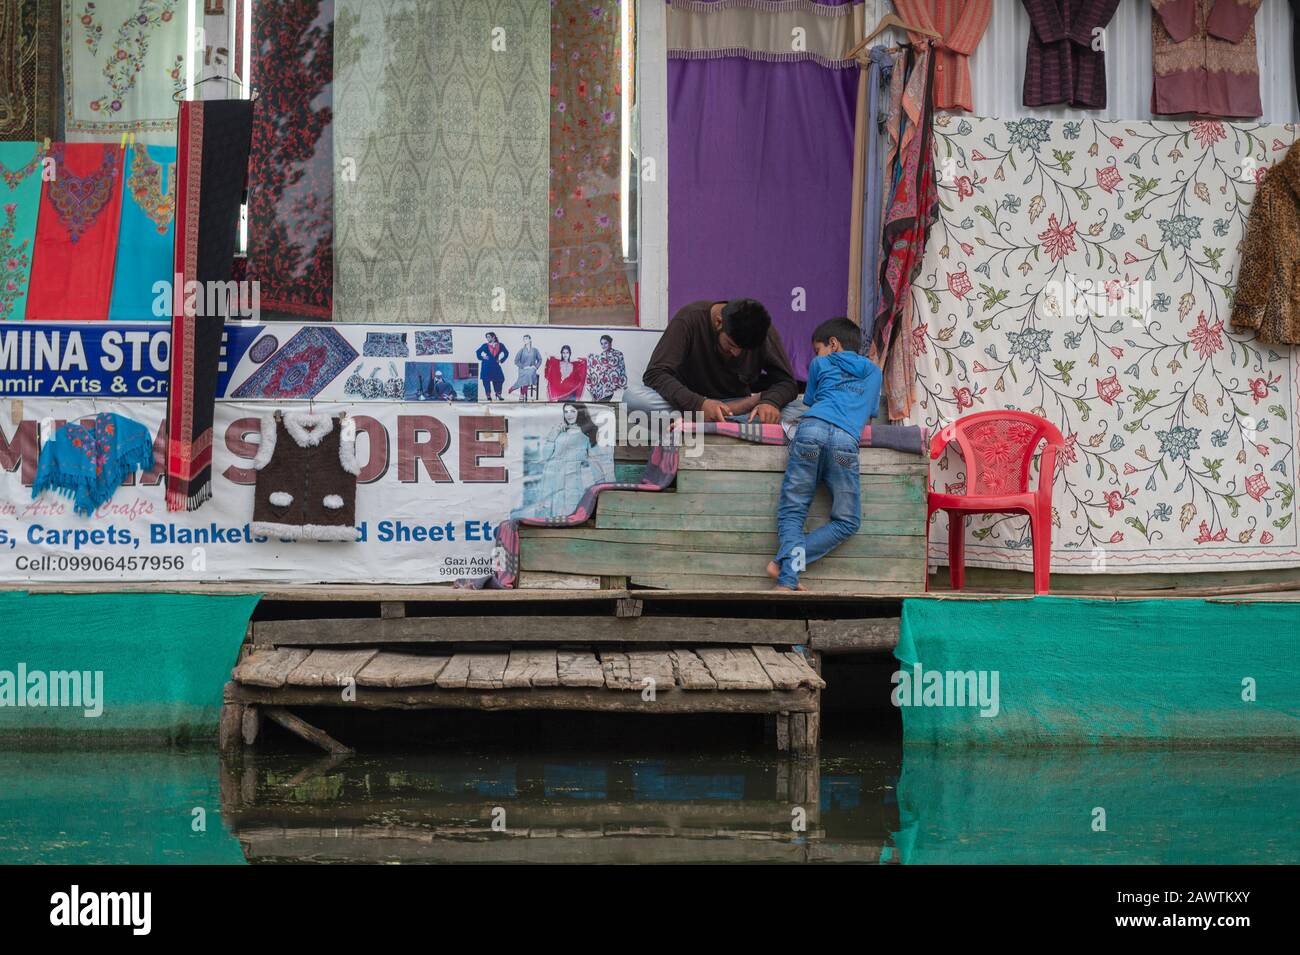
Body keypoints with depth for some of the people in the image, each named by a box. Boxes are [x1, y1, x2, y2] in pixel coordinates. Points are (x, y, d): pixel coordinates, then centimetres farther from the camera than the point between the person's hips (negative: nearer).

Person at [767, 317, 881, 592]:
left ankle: (788, 577, -19)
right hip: (846, 438, 0)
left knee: (792, 510, 3)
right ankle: (788, 561, -7)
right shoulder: (873, 372, 33)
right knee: (847, 520, 9)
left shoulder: (820, 364, 29)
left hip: (812, 427, 0)